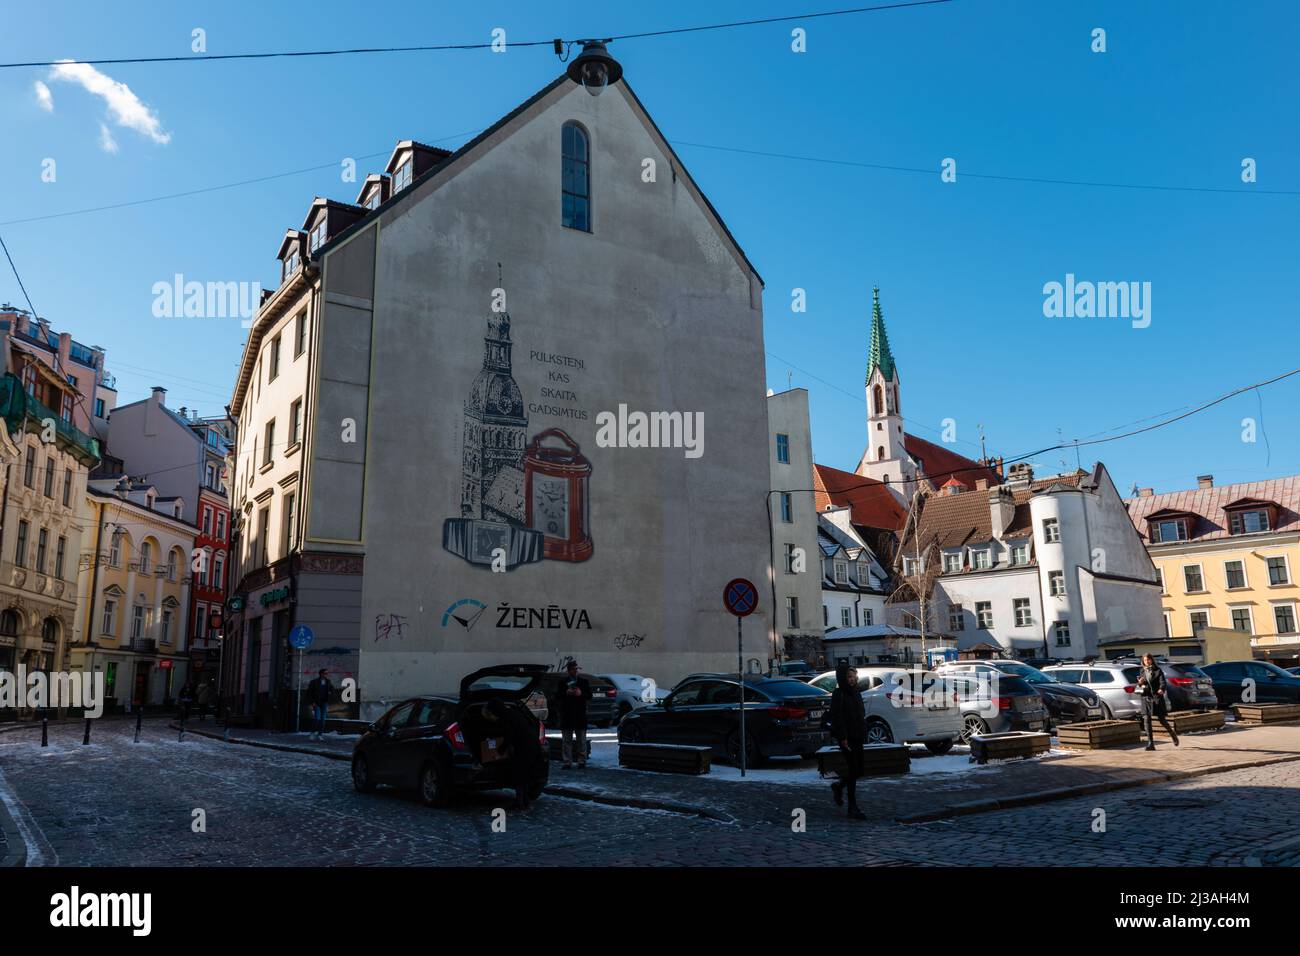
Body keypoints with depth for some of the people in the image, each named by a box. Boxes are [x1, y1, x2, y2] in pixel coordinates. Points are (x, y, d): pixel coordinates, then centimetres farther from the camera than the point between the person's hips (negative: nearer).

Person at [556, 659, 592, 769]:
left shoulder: (584, 681, 6)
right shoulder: (563, 681, 7)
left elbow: (589, 696, 4)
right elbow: (558, 695, 5)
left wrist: (581, 694, -14)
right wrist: (566, 693, -14)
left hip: (580, 715, -1)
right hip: (566, 714, 1)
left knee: (582, 740, 3)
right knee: (567, 740, 5)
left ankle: (582, 762, 9)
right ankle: (567, 762, 10)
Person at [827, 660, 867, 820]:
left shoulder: (855, 693, 12)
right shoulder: (838, 695, -13)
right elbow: (837, 718, -18)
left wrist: (863, 735, 15)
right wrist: (842, 738, -20)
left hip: (857, 738, 8)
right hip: (847, 739, -8)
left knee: (858, 770, 13)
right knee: (853, 771, -6)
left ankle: (838, 786, 38)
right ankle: (852, 808, 2)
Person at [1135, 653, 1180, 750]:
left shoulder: (1158, 670, 1)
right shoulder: (1142, 672, 12)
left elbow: (1163, 682, -10)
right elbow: (1140, 685, 19)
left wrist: (1161, 689, -30)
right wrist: (1140, 683, -5)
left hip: (1157, 697, -3)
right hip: (1146, 698, 3)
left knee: (1161, 720, 2)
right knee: (1146, 719, -7)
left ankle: (1173, 734, 32)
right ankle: (1150, 743, -5)